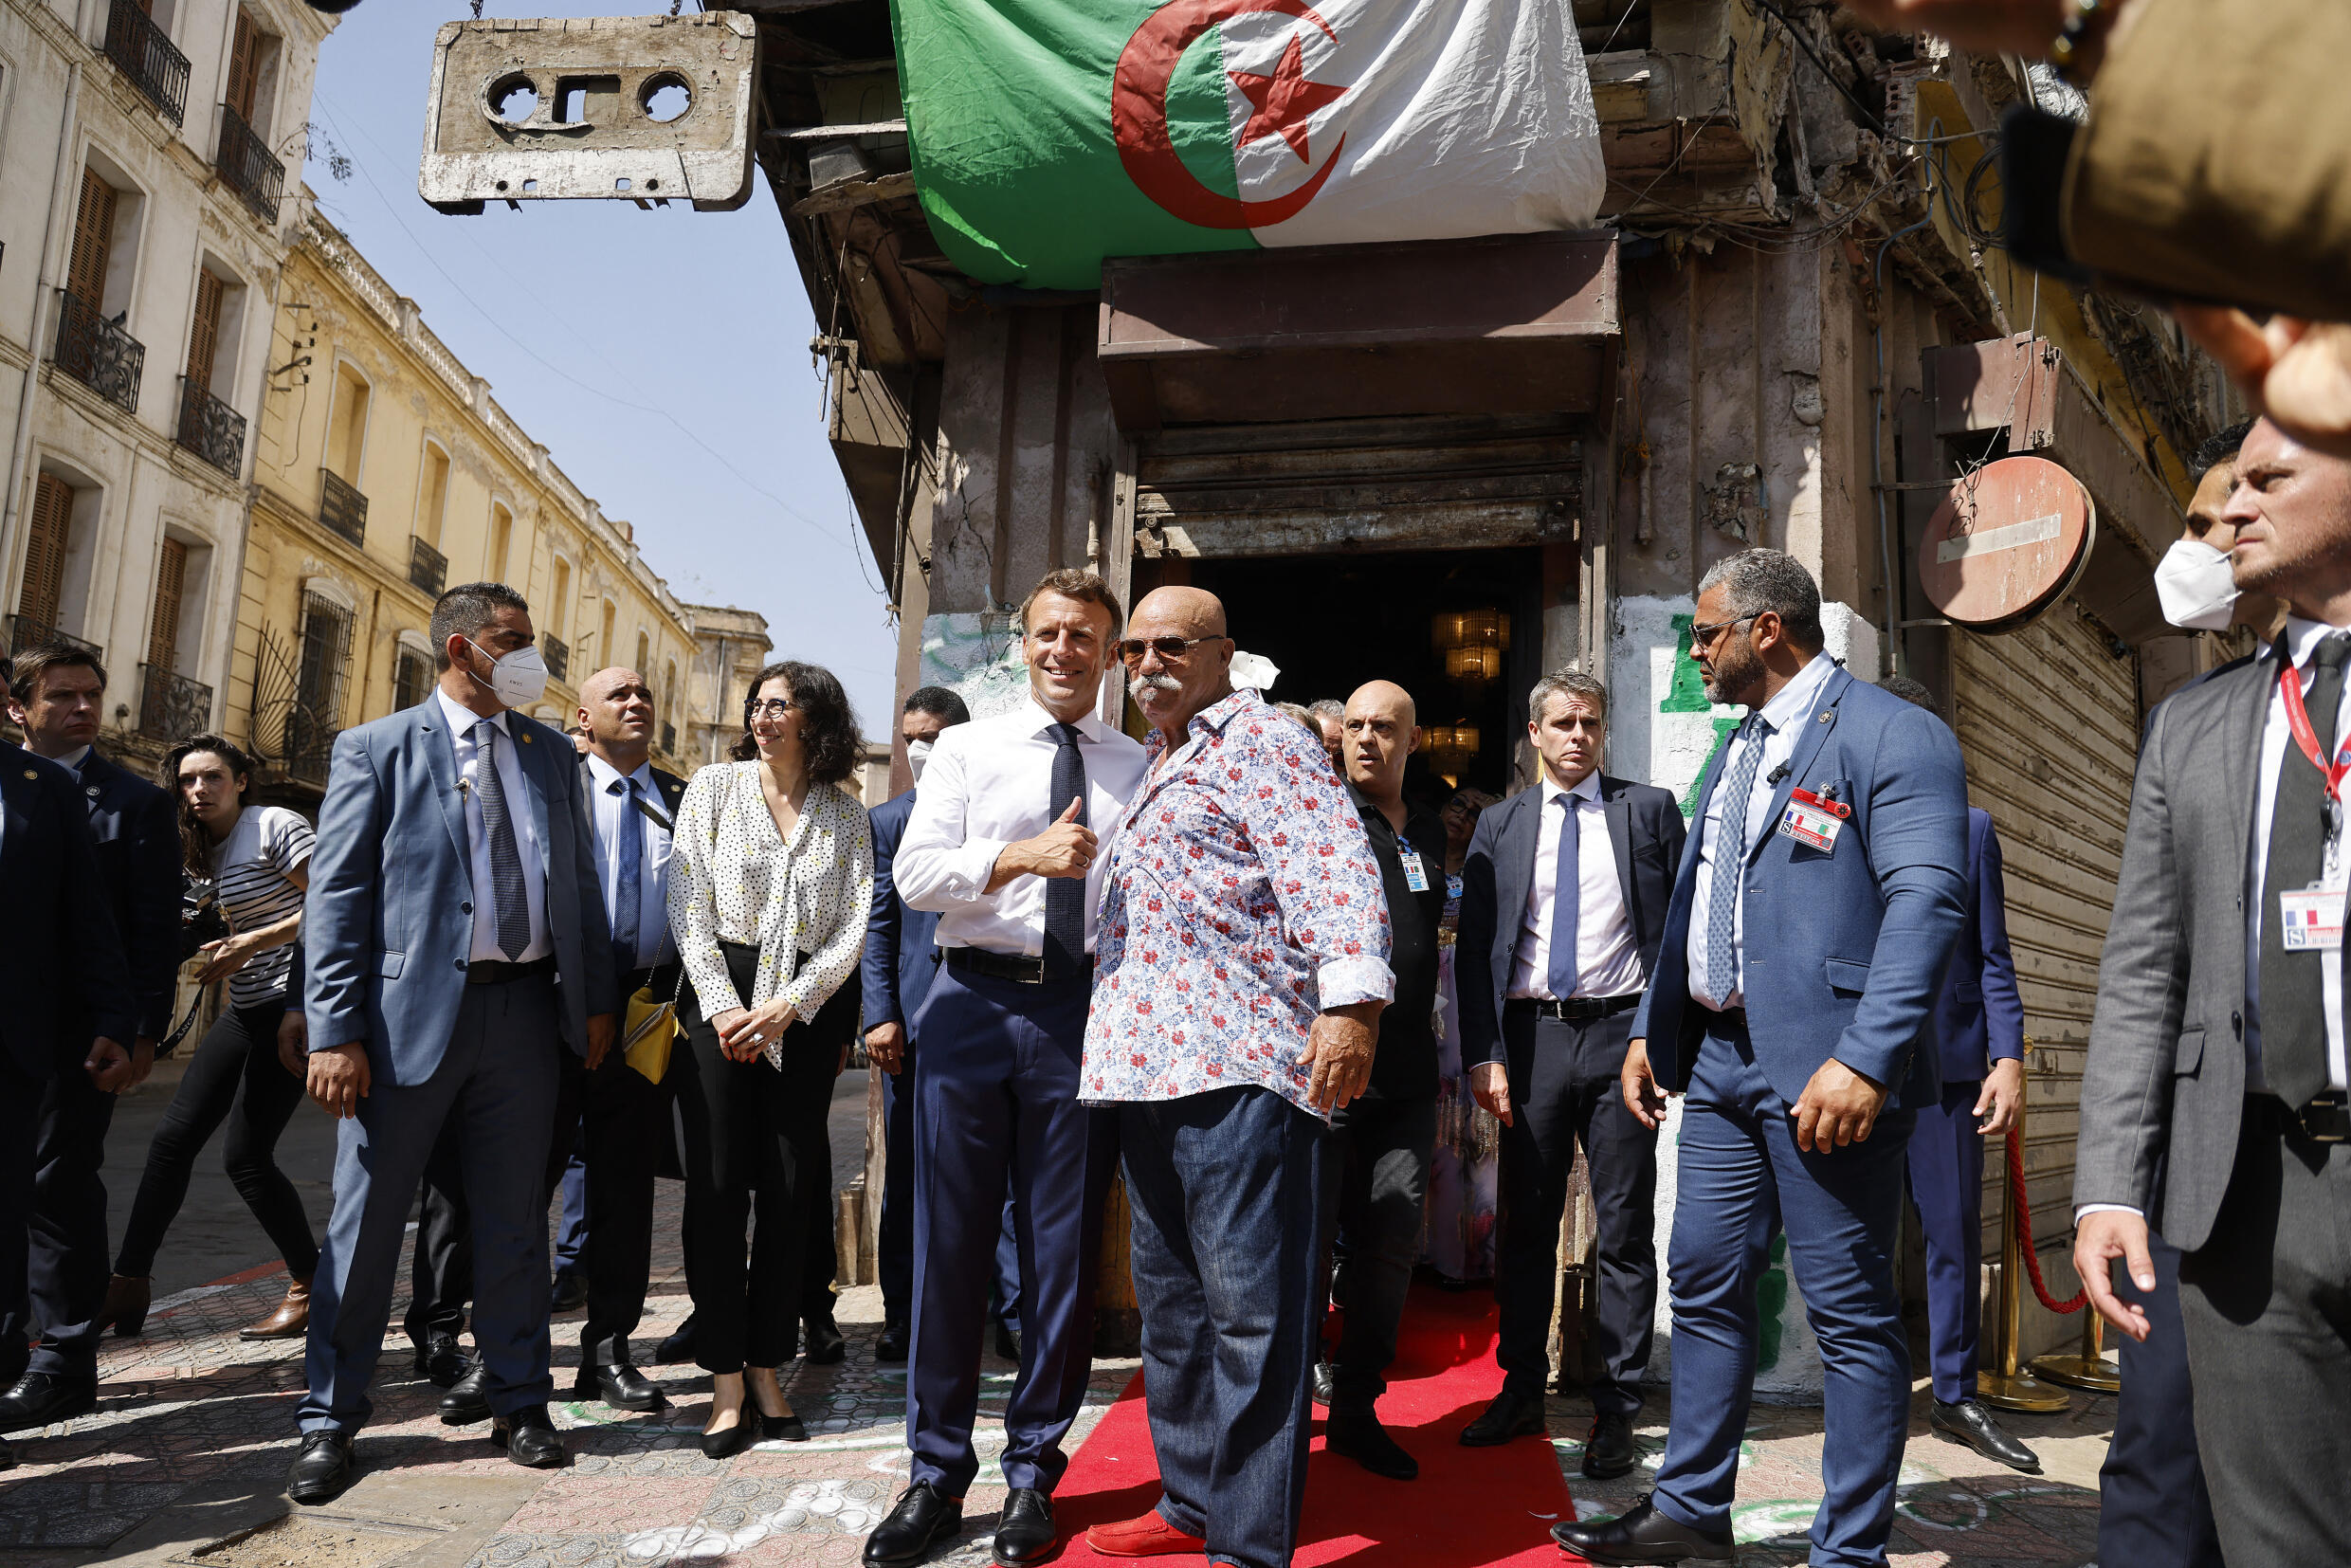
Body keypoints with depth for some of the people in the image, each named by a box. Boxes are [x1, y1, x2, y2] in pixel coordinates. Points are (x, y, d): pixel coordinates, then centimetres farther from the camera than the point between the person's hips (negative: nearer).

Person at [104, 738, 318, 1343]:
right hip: (245, 1012, 8)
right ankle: (128, 1285, 12)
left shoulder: (275, 826, -8)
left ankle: (311, 1290, 4)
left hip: (292, 1005, -8)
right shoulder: (207, 852, 16)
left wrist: (251, 942, -15)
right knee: (173, 1139, 4)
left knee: (247, 1155, -9)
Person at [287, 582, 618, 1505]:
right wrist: (334, 1031, -12)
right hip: (411, 1013, -3)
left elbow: (579, 883, 14)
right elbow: (336, 898, -5)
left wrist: (596, 998, 8)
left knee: (513, 1219, 11)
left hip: (525, 1010, 3)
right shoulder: (377, 751, 0)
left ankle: (517, 1403, 24)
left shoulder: (551, 755, 12)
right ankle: (329, 1420, 20)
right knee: (366, 1220, 5)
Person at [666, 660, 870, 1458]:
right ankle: (727, 1380, 4)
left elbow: (855, 926, 2)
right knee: (718, 1183, -3)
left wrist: (789, 1005, -11)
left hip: (806, 1009, 1)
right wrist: (724, 1006, -10)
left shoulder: (847, 815, 8)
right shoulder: (715, 786, 5)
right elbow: (686, 901, -1)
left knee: (789, 1189, 2)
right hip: (719, 995, -1)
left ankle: (767, 1368, 13)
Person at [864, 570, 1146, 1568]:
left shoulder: (1137, 770, 11)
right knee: (950, 1240, 5)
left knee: (1065, 1248, 6)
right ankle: (936, 1474, 20)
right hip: (975, 1002, 0)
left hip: (1084, 1012, 1)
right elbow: (912, 874, -3)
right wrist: (1022, 855, -17)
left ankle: (1034, 1470, 23)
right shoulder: (965, 749, 9)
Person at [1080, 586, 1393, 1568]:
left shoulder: (1260, 742, -3)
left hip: (1241, 1066, -9)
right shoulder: (1155, 764, 23)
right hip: (1146, 1067, 9)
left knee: (1251, 1308, -5)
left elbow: (1333, 869, -16)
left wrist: (1348, 998, -28)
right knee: (1171, 1301, 15)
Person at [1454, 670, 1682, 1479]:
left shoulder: (1650, 809, 6)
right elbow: (1477, 948, 6)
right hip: (1530, 1034, 2)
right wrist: (1484, 1054, -3)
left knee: (1625, 1230, 3)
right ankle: (1521, 1390, 23)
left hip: (1620, 1029, -1)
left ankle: (1616, 1407, 13)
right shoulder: (1499, 824, 10)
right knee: (1526, 1223, 9)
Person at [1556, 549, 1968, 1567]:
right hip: (1721, 1058, 9)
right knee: (1704, 1283, 13)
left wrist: (1866, 1060, -26)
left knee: (1850, 1312, 1)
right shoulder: (1731, 756, 18)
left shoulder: (1893, 736, -9)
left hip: (1825, 1073, -9)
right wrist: (1651, 1030, 18)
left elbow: (1926, 902, -19)